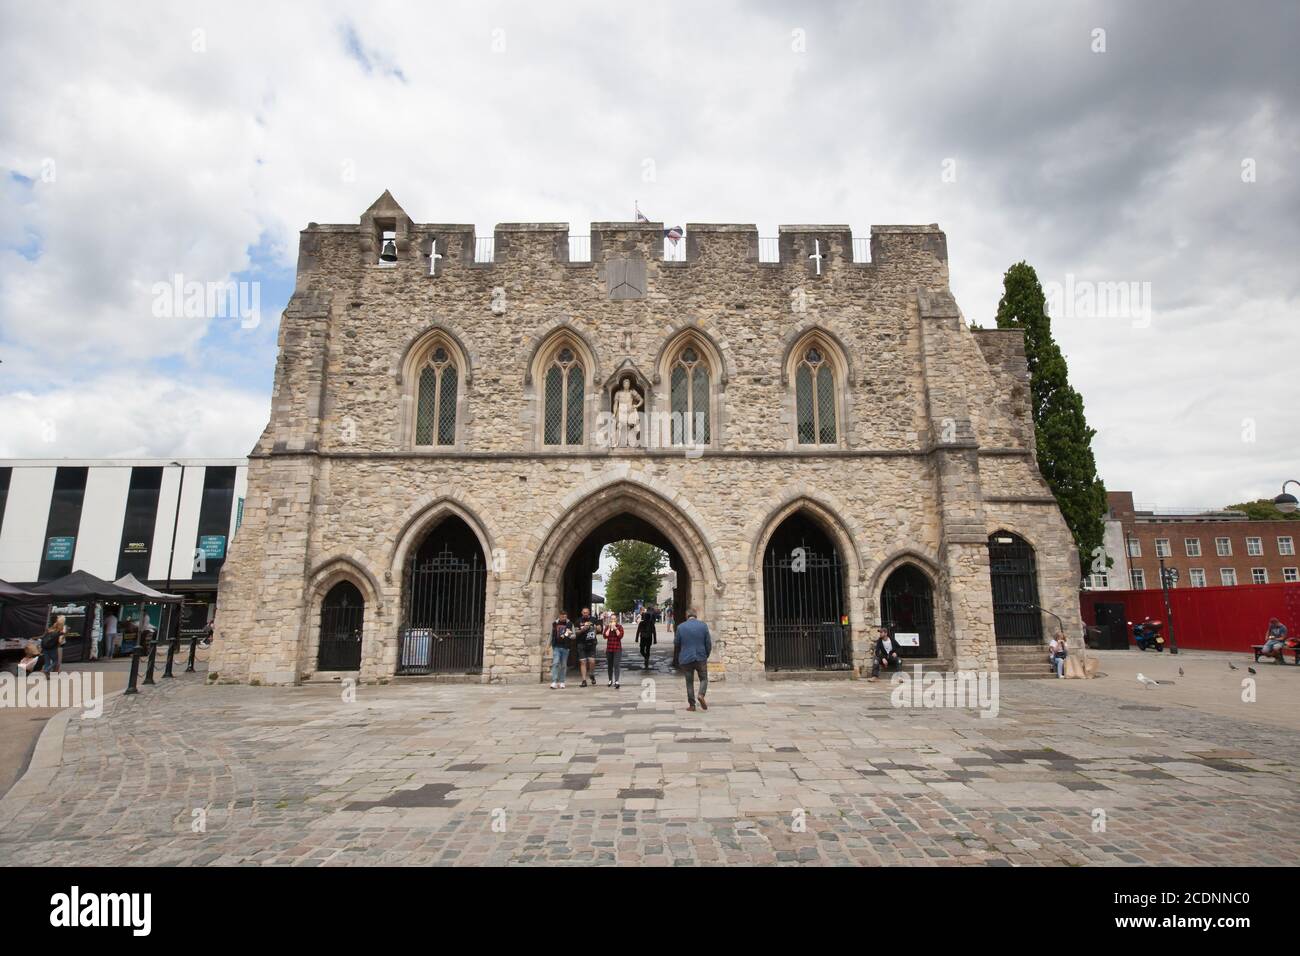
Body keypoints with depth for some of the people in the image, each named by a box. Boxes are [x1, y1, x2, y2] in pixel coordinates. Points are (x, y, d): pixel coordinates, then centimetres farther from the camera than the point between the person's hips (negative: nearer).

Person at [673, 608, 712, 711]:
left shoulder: (680, 627, -2)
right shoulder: (703, 625, -1)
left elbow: (676, 645, 3)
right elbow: (709, 643, 1)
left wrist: (676, 659, 18)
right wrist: (706, 655, 15)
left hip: (686, 659, 0)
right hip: (701, 658, 0)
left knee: (689, 682, 10)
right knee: (704, 679, 14)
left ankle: (692, 705, 9)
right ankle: (701, 695, -11)